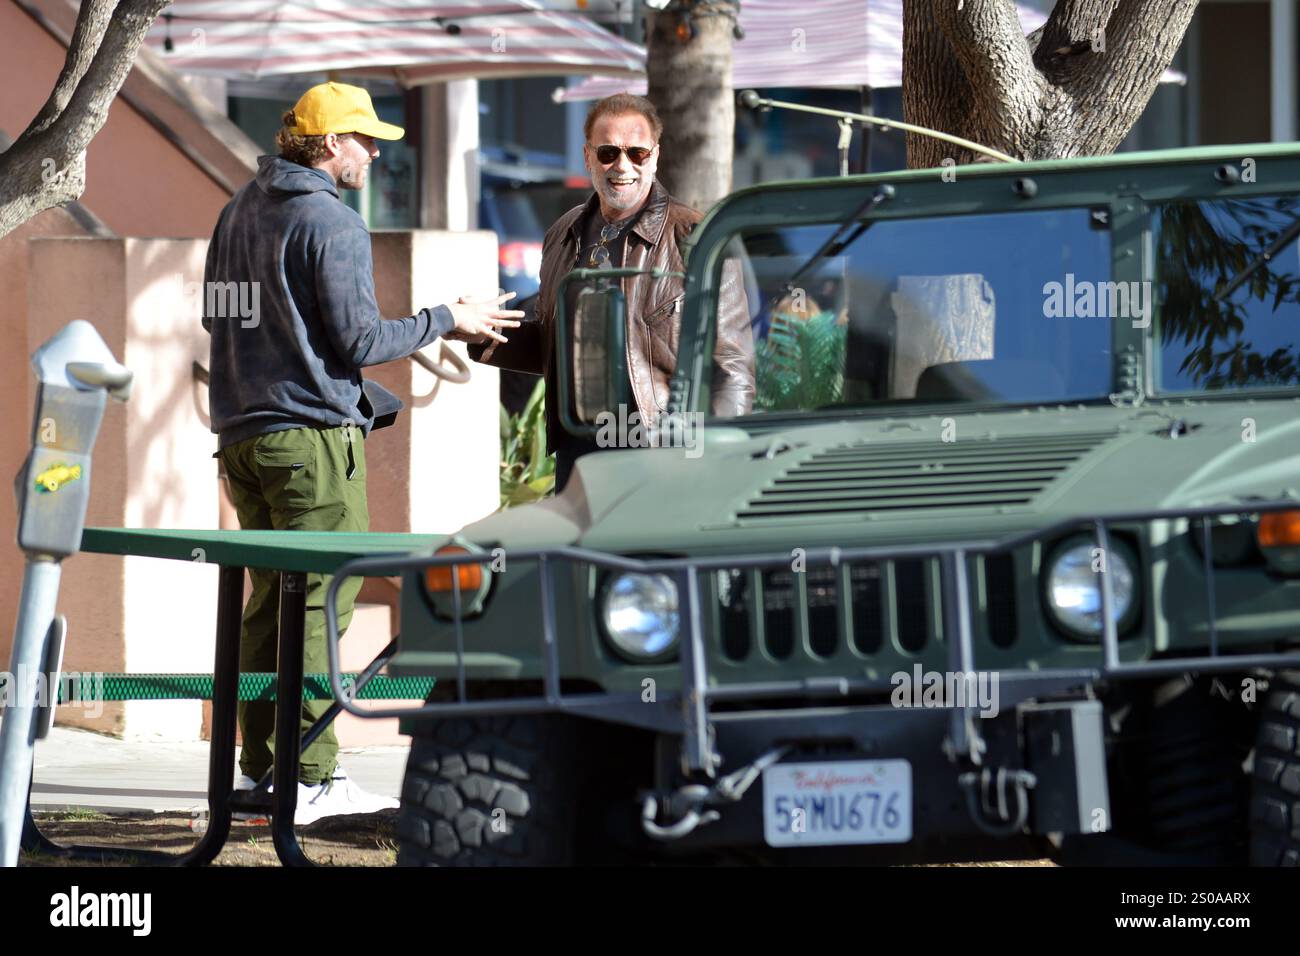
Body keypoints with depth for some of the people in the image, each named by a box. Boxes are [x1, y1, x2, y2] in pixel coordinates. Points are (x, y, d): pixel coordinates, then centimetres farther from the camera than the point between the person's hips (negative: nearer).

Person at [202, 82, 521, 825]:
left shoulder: (240, 212, 14)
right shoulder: (331, 223, -12)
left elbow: (217, 313, 22)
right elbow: (359, 341, -14)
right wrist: (448, 321, -3)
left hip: (242, 432, 9)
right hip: (312, 433, -9)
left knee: (272, 599, 13)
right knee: (320, 603, -7)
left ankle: (262, 767, 14)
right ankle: (313, 778, -10)